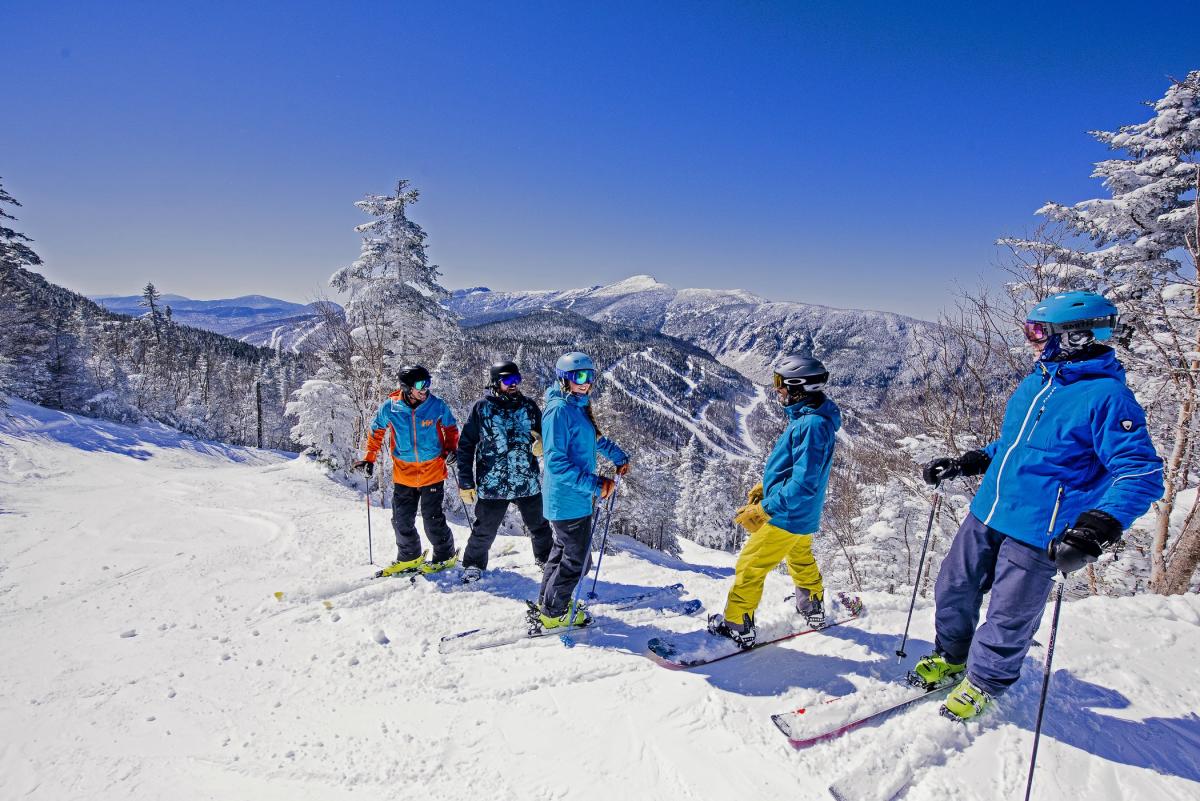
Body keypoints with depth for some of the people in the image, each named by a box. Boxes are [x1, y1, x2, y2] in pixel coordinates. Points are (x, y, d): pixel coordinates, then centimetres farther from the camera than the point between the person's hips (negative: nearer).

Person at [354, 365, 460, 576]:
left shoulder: (437, 405, -10)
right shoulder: (390, 407, -8)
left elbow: (451, 427, 8)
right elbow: (377, 431, 9)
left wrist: (450, 448, -7)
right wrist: (369, 458, 7)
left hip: (433, 472, -2)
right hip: (403, 474, 2)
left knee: (433, 519, 1)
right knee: (402, 520, 9)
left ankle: (445, 556, 22)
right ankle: (409, 557, 31)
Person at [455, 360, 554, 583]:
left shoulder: (529, 405, 3)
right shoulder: (482, 407, -5)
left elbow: (543, 436, 13)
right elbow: (466, 446, -1)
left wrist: (541, 444, -12)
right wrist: (466, 483, -3)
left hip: (528, 482, 3)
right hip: (492, 484, -2)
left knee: (539, 526, 16)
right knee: (484, 531, 11)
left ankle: (546, 559, 40)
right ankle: (474, 564, 35)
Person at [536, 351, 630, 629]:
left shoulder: (579, 406, 7)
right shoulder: (559, 410, -21)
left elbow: (595, 438, 27)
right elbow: (556, 462, -27)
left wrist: (618, 456, 23)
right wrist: (594, 484, -28)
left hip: (576, 495, 10)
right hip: (568, 499, -10)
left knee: (564, 549, 23)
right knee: (577, 558, 2)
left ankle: (547, 601, 39)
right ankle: (553, 613, 19)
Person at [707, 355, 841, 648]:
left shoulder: (811, 425, -29)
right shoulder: (809, 418, 3)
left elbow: (804, 484, -33)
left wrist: (763, 509, -29)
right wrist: (766, 486, 16)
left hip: (787, 516, -10)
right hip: (803, 515, 10)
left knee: (749, 566, 1)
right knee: (801, 560, 30)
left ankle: (736, 625, 12)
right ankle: (813, 606, 51)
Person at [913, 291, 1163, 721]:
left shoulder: (1106, 396, -16)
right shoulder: (1035, 382, 8)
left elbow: (1141, 474, -20)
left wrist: (1098, 526, -34)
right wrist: (964, 463, 15)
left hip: (1036, 531, -7)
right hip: (986, 514, 7)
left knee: (1008, 619, 8)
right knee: (953, 590, 16)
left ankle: (983, 681, 32)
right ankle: (950, 658, 39)